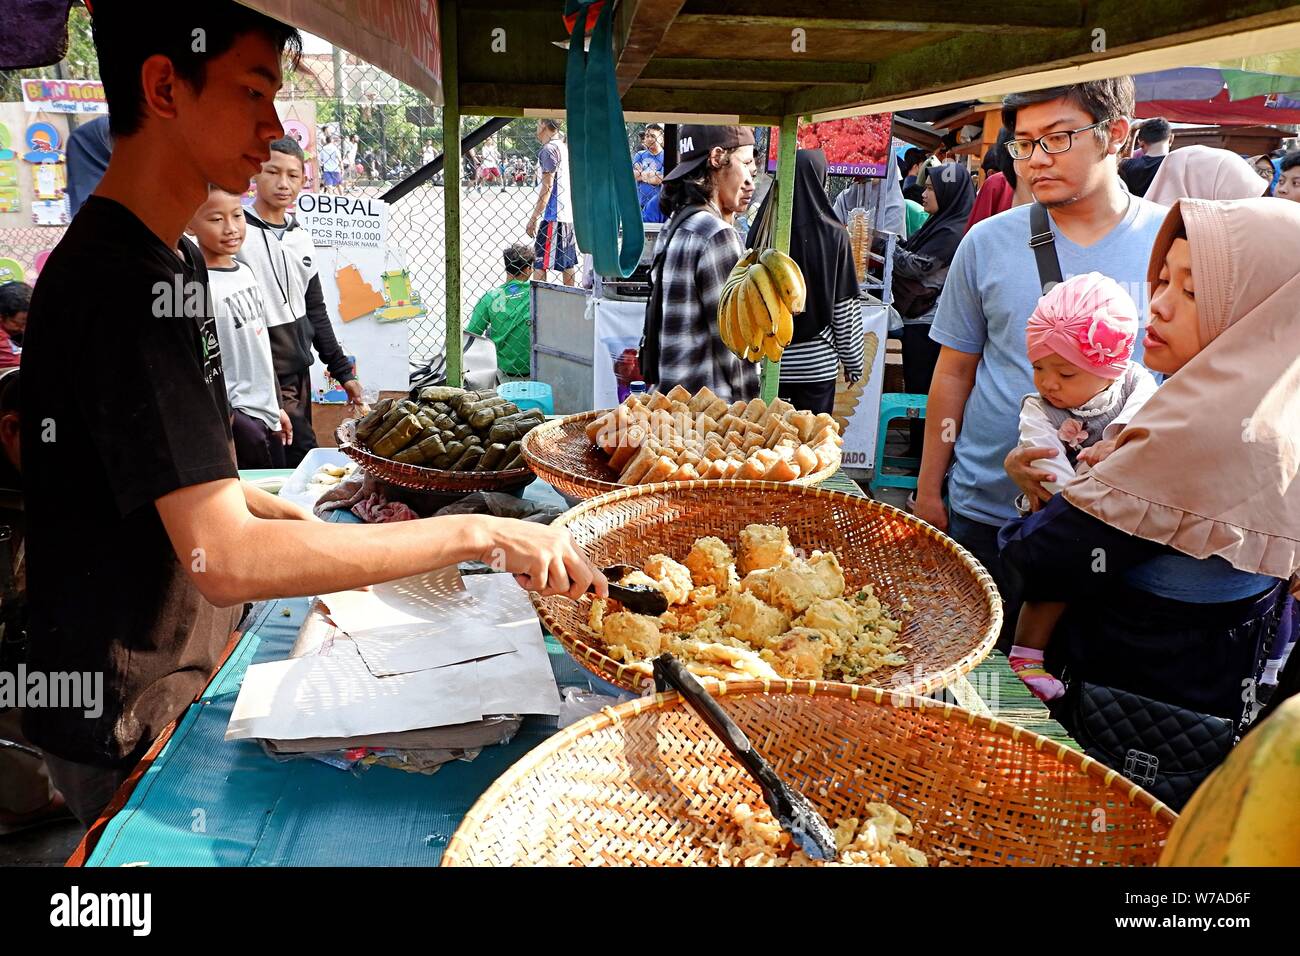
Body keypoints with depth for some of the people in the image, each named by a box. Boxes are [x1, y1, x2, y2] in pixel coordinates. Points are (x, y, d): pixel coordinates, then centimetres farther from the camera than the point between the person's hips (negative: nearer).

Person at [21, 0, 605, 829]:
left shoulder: (174, 260, 6)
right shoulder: (123, 287, -27)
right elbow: (226, 560, -33)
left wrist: (304, 523, 3)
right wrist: (479, 535, -31)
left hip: (186, 676, 9)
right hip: (130, 729, -9)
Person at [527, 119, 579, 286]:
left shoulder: (549, 149, -10)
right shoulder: (565, 148, 16)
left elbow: (547, 186, -16)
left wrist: (534, 217, -15)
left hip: (553, 216, -9)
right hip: (569, 213, 9)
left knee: (539, 263, -10)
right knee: (568, 263, 12)